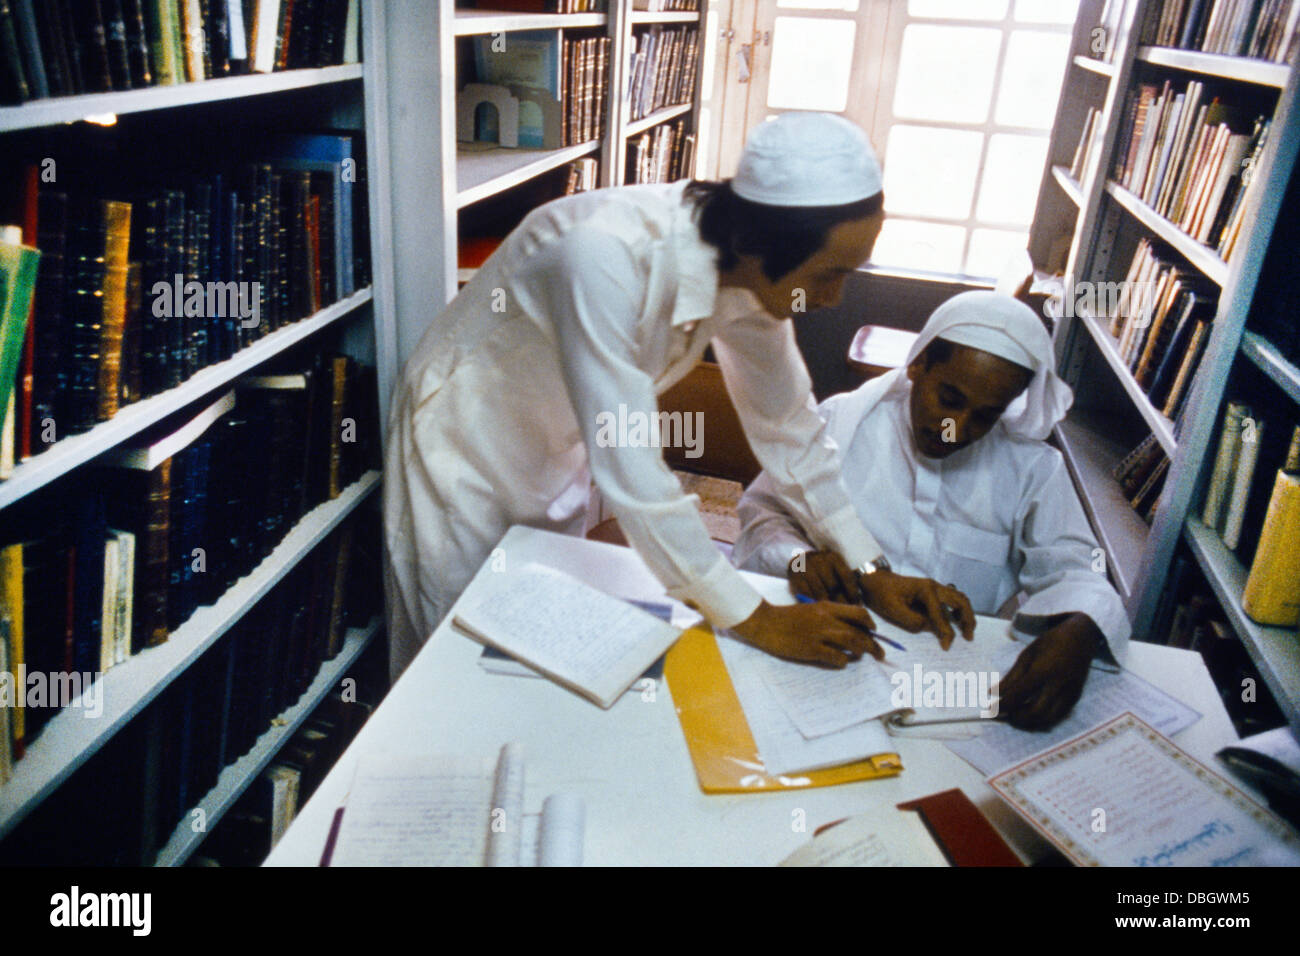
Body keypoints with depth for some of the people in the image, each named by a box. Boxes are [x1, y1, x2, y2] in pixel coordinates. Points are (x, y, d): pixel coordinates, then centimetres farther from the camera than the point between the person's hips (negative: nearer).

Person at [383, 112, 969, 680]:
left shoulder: (748, 269, -18)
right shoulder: (606, 256, -40)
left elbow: (784, 420, -5)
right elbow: (627, 468, -38)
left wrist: (871, 571, -6)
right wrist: (754, 620, -30)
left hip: (559, 458, 6)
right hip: (467, 450, -5)